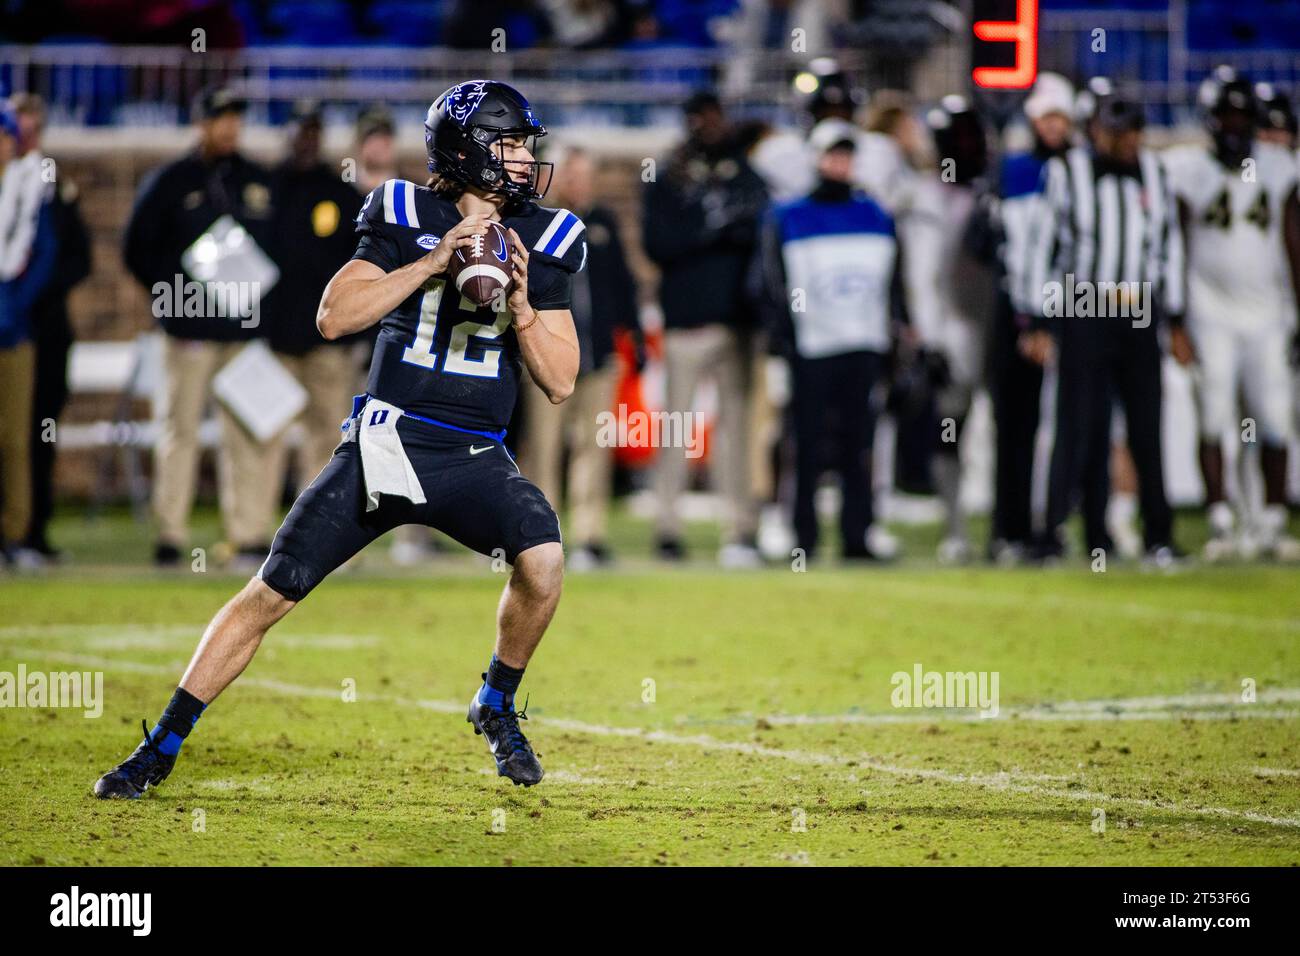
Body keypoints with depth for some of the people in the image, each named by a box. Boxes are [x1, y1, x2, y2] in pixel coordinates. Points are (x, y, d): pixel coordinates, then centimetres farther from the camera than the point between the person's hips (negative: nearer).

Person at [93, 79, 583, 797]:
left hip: (473, 460, 1)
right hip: (383, 442, -1)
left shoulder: (541, 241, 4)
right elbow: (333, 316, -14)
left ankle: (497, 707, 1)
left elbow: (560, 383, 2)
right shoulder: (405, 216, -2)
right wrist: (431, 264, -19)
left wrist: (520, 305, -13)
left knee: (543, 555, -26)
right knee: (271, 593, -4)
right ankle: (162, 746, 9)